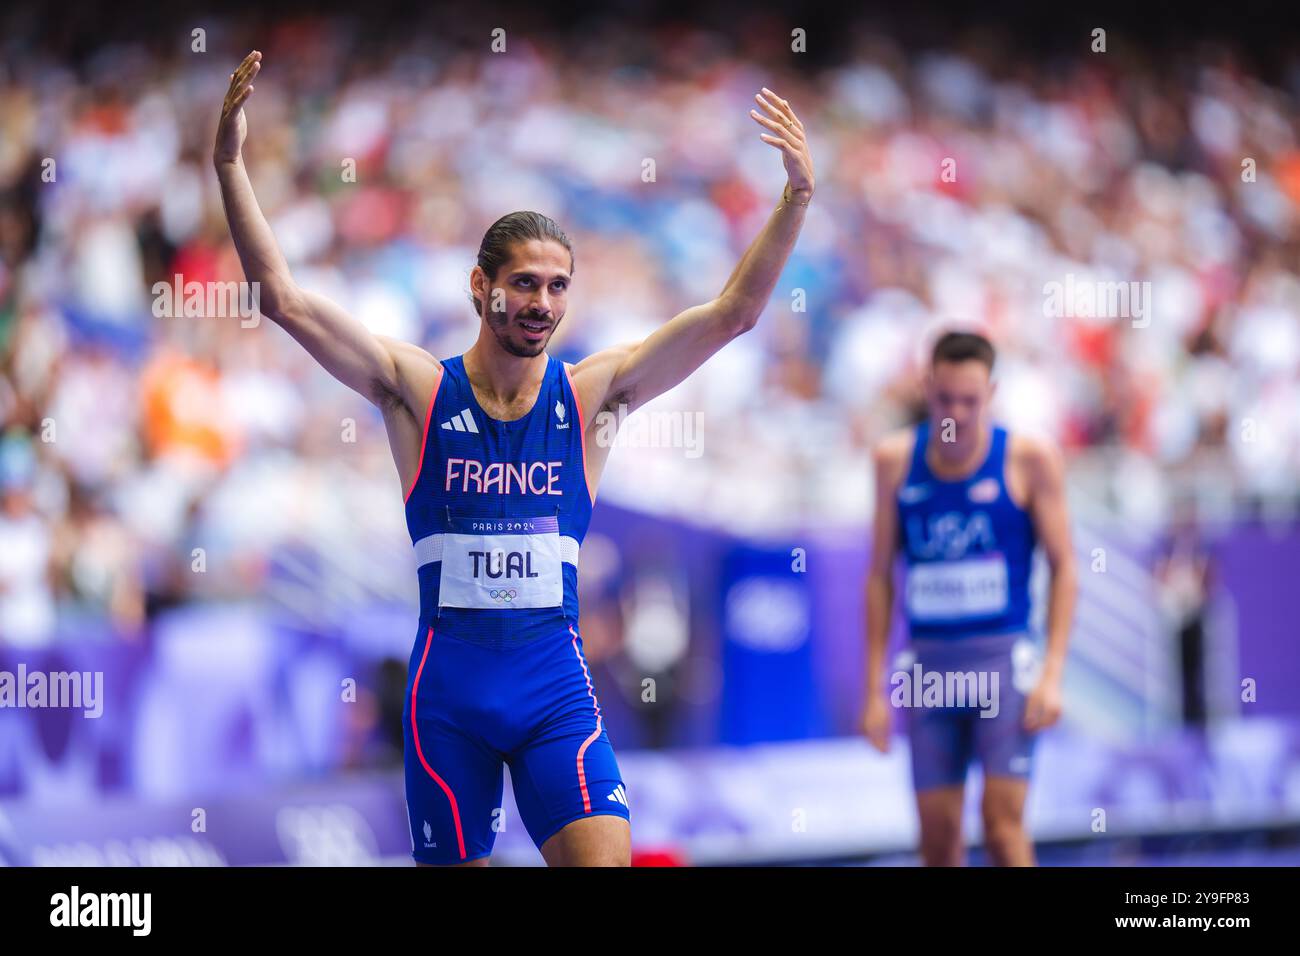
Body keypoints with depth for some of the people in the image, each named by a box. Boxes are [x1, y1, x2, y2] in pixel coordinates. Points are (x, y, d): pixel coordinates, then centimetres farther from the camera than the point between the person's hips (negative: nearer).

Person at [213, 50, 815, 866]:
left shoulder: (588, 395, 2)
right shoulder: (419, 390, 0)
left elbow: (733, 312, -2)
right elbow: (284, 299, -5)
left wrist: (797, 198, -12)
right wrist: (231, 166, -12)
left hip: (556, 683, 0)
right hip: (449, 683, 0)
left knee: (605, 859, -16)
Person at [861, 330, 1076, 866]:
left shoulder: (1029, 459, -2)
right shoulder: (896, 459, 6)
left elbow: (1063, 567, -1)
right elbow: (880, 574, 10)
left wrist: (1052, 673, -9)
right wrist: (874, 688, 7)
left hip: (1003, 660, -3)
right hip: (928, 661, 3)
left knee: (1003, 824, -11)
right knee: (936, 837, 4)